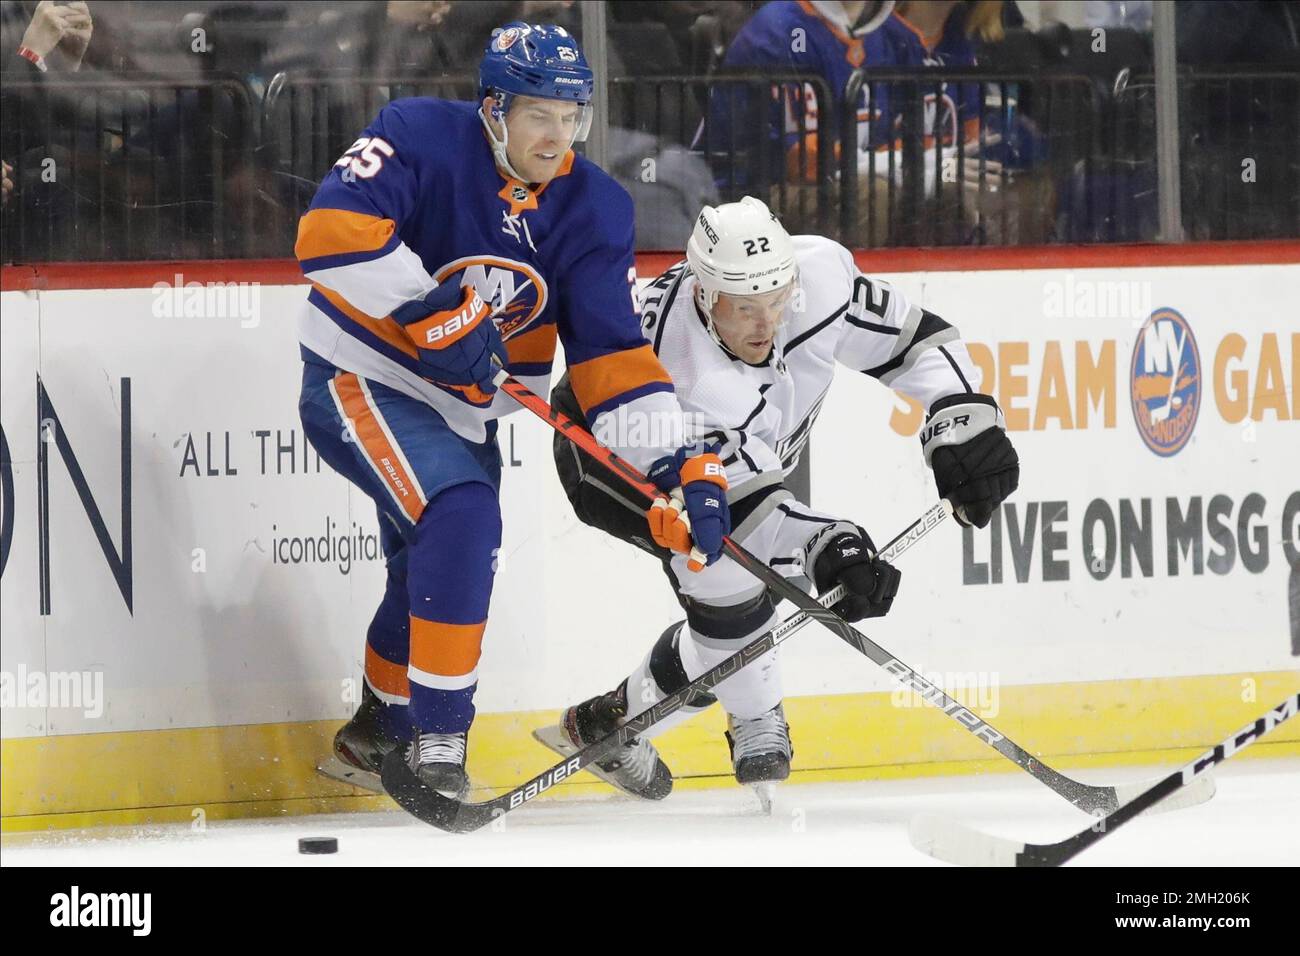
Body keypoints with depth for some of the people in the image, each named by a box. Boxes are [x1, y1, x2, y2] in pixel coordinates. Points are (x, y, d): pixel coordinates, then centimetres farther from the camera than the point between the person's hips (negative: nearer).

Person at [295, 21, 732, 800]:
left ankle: (379, 735, 46)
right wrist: (431, 313, -36)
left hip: (464, 412, 7)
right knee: (463, 517, -27)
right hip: (358, 381, -7)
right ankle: (437, 748, -21)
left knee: (441, 576, 18)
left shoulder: (594, 209, -6)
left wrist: (683, 468, -20)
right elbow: (334, 229, -34)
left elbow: (614, 354, -9)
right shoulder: (422, 139, -21)